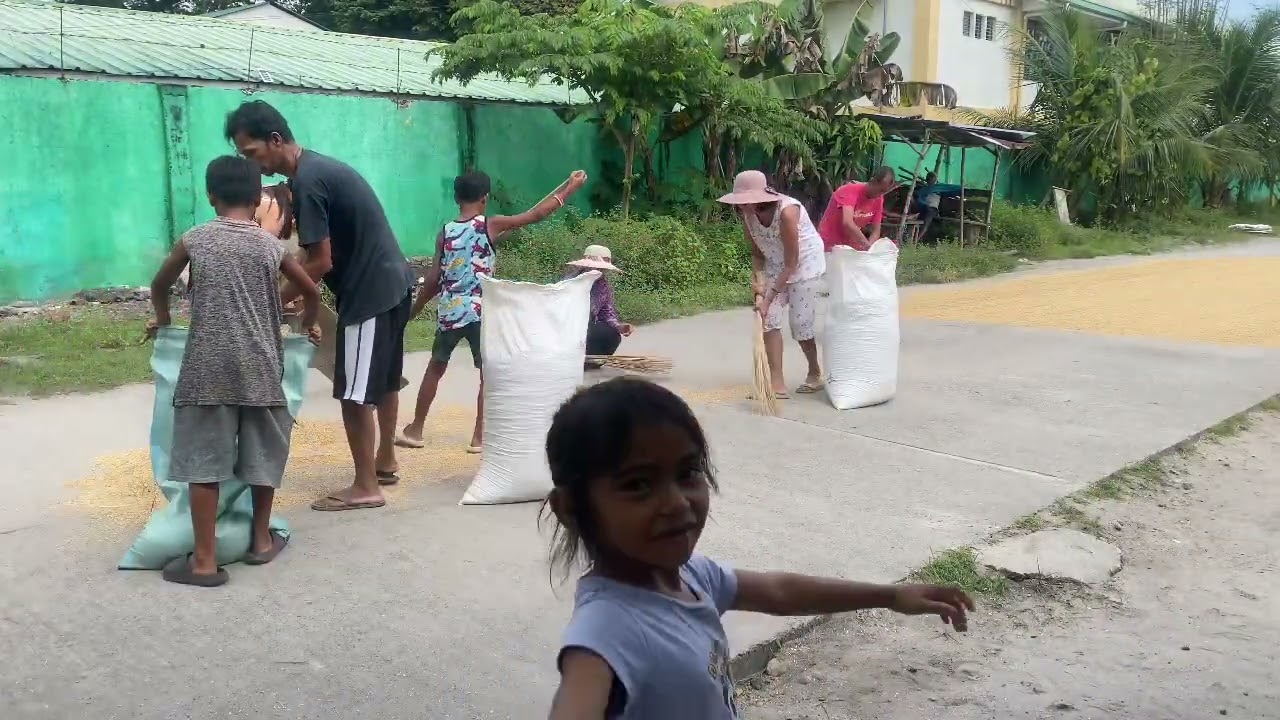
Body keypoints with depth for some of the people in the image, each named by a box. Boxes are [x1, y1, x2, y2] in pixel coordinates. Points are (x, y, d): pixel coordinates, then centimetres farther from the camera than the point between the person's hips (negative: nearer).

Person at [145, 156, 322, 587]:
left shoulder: (195, 240, 4)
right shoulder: (271, 245, 6)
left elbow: (160, 285, 19)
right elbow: (312, 291, 16)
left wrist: (162, 319, 39)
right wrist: (308, 326, 35)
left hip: (207, 367, -2)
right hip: (260, 367, 2)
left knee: (203, 461, 2)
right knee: (263, 454, 16)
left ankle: (205, 561, 3)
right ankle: (262, 540, 28)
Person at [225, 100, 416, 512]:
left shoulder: (307, 181, -19)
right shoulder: (316, 168, 12)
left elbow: (320, 262, -19)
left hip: (370, 292, -10)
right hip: (392, 283, 10)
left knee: (354, 392, -2)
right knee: (384, 381, 20)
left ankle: (366, 487, 7)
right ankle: (385, 462, 34)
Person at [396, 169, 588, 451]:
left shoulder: (445, 233, 3)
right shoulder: (490, 226, -6)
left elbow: (433, 280, 3)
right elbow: (536, 214, -5)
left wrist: (414, 309, 17)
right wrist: (571, 185, 2)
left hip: (449, 312, 4)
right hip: (479, 312, -4)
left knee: (435, 368, 17)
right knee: (488, 375, 8)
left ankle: (415, 430, 25)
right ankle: (479, 436, 7)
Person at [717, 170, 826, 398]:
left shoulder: (787, 211, -33)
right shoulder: (747, 215, -14)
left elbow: (791, 263, -28)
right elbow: (757, 254, -2)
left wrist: (769, 298, -26)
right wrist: (759, 289, -15)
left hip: (805, 265, -6)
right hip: (775, 266, 6)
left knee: (800, 324, -3)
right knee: (769, 319, -7)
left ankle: (815, 373, 23)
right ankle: (777, 384, -4)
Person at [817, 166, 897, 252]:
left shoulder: (878, 199, -3)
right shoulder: (851, 191, -23)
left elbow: (876, 231, -1)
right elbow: (847, 223, -37)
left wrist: (868, 247, -21)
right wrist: (867, 245, -37)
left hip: (851, 246, 6)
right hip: (830, 245, -6)